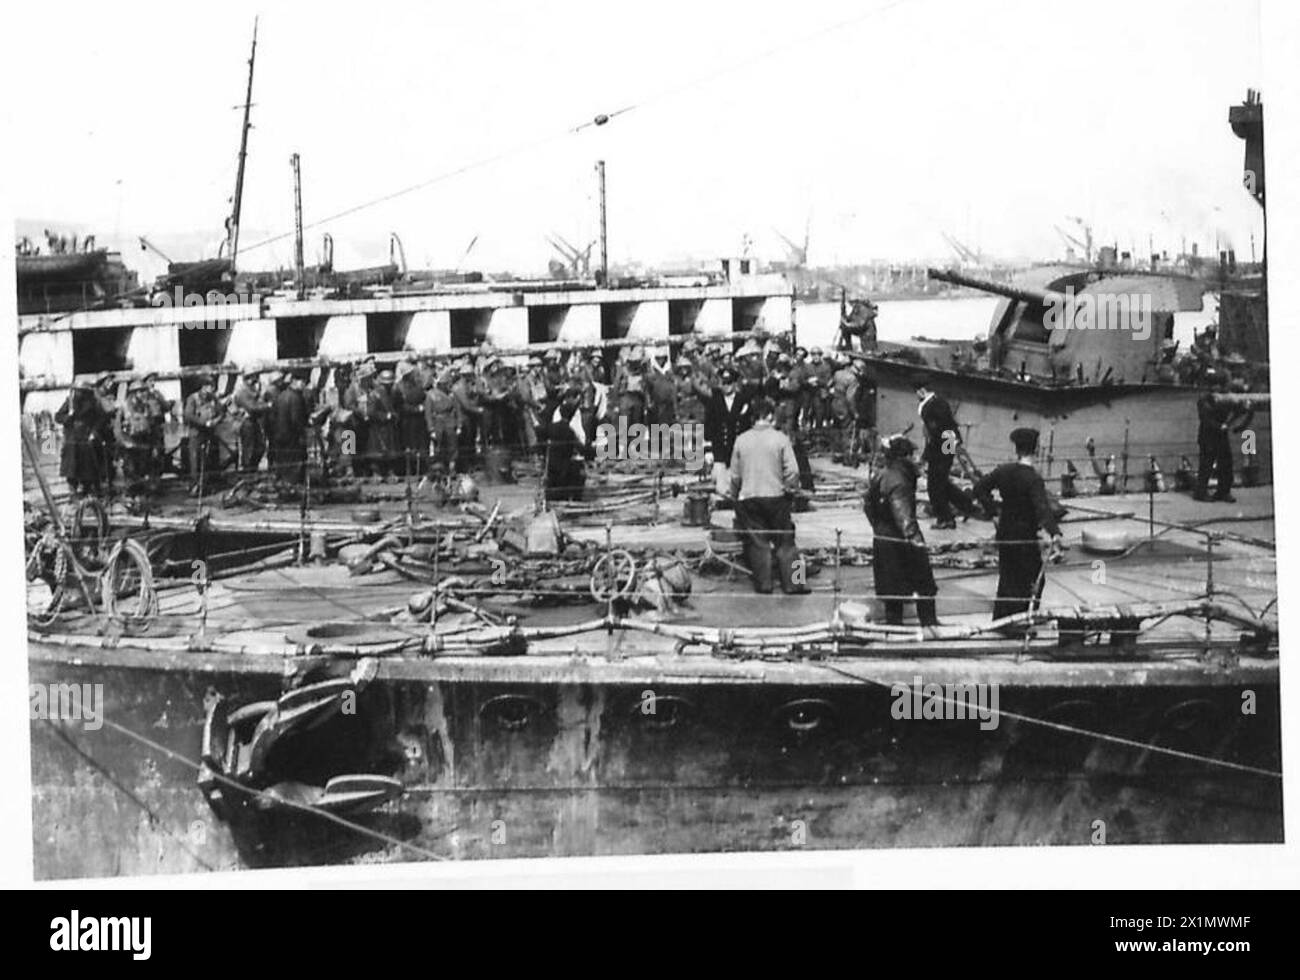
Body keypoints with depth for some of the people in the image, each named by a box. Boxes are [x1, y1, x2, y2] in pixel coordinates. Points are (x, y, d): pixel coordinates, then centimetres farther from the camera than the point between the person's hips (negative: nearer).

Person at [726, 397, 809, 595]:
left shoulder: (741, 440, 0)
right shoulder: (780, 438, -7)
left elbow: (735, 474, 5)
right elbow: (792, 471, -9)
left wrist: (734, 495, 17)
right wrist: (791, 489, 7)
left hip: (749, 497, 2)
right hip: (776, 496, -2)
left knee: (758, 542, 7)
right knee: (785, 541, 7)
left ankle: (763, 584, 8)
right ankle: (792, 584, 7)